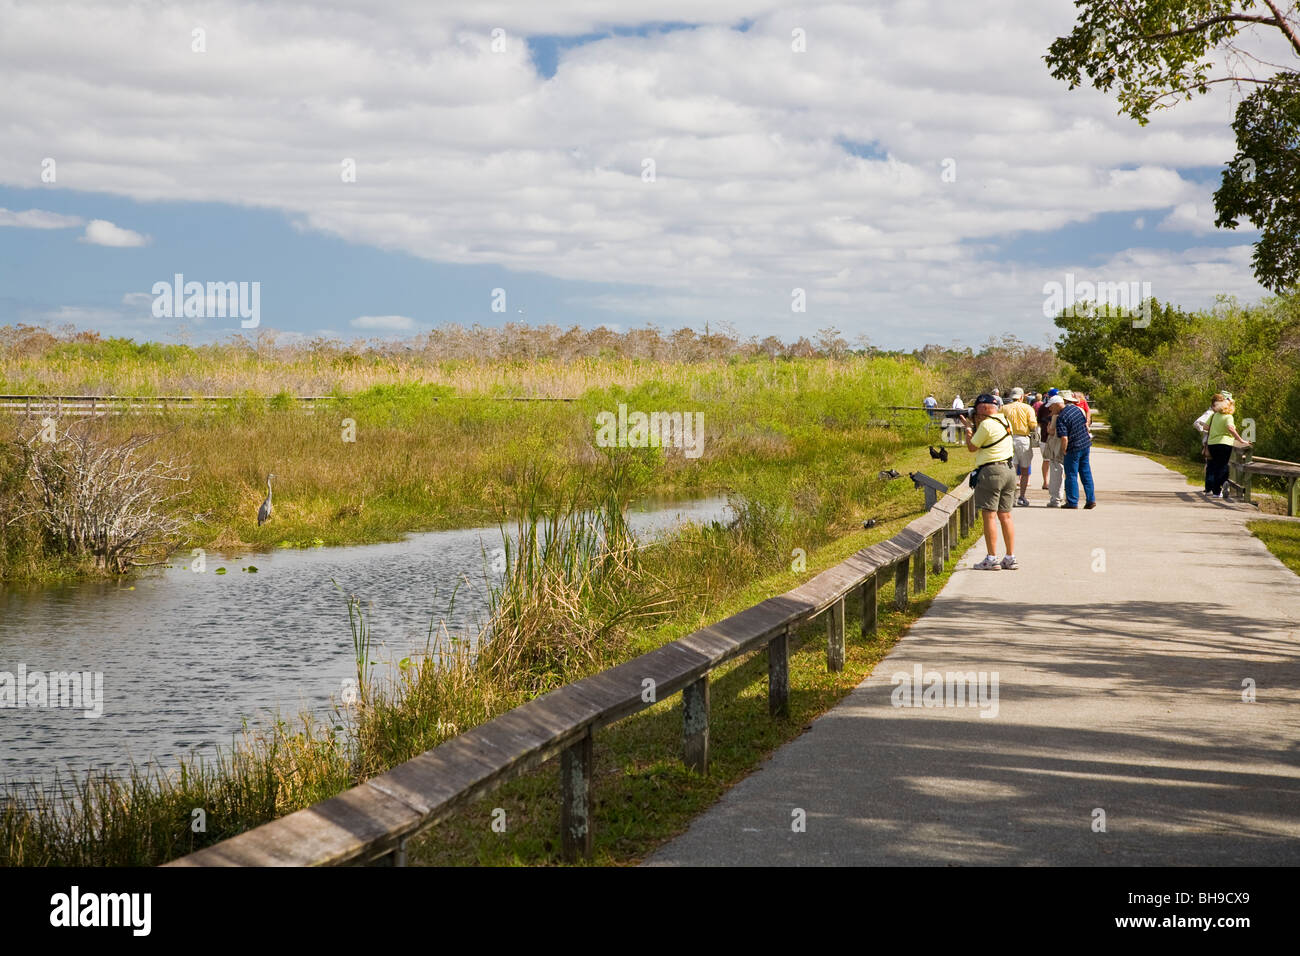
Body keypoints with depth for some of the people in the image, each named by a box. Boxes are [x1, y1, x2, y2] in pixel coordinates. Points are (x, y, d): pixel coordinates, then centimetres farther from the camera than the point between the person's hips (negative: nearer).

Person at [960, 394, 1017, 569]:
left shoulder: (986, 425, -14)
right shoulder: (1004, 421, 12)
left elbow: (972, 447, -4)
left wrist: (968, 429, 11)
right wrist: (976, 426, 18)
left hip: (991, 472, -8)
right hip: (1008, 470, 8)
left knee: (989, 515, -4)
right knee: (1005, 516, 10)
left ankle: (992, 559, -4)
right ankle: (1011, 558, 11)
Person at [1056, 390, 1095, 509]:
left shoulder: (1061, 417, -18)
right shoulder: (1077, 409, 3)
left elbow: (1064, 438, -22)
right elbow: (1086, 424, 15)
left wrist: (1063, 451, -10)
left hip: (1073, 448, -7)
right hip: (1086, 445, 7)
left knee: (1071, 475, 3)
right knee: (1086, 473, 13)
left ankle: (1072, 502, 5)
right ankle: (1091, 500, 14)